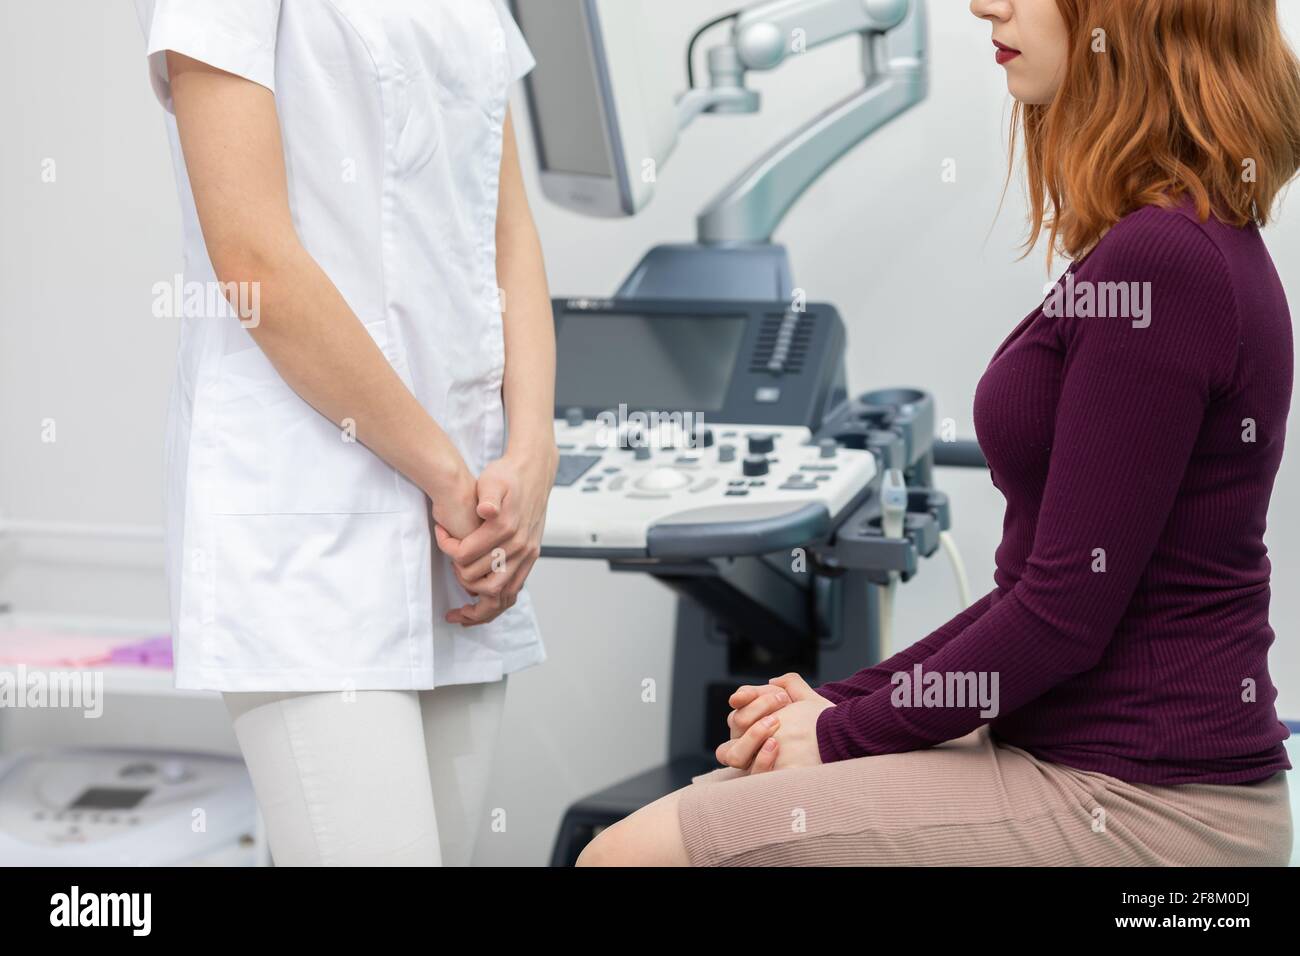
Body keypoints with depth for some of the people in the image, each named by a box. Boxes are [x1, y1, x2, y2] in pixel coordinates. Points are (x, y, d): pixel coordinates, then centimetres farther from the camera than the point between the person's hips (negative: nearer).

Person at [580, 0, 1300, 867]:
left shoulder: (1159, 263, -20)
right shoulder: (1179, 246, 12)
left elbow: (1067, 612, -20)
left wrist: (849, 732, -7)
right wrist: (847, 698, 9)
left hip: (1145, 799, -10)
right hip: (1064, 744, 10)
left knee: (637, 852, -11)